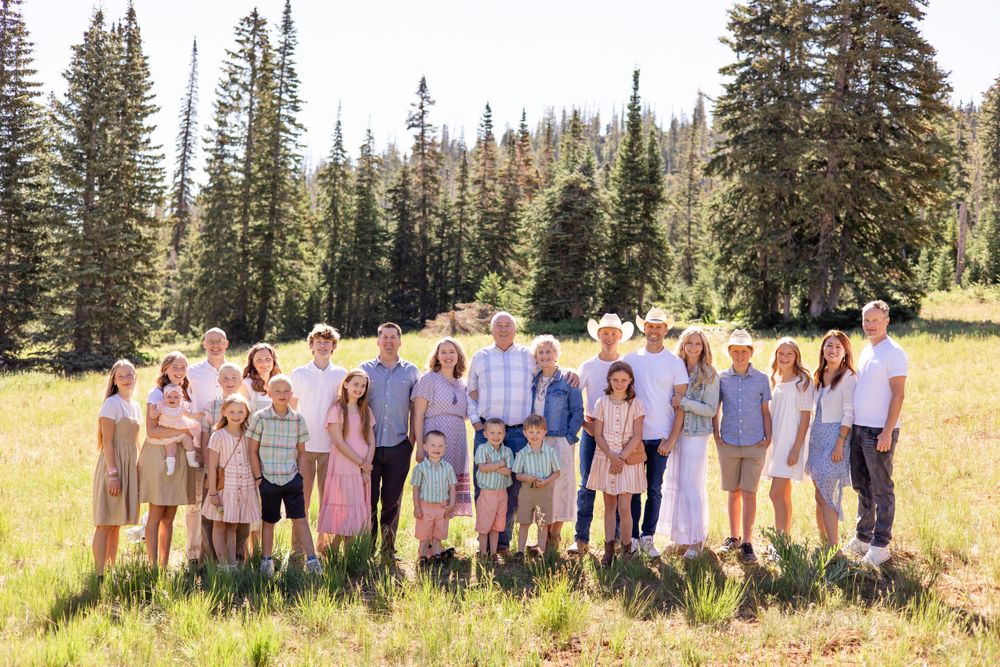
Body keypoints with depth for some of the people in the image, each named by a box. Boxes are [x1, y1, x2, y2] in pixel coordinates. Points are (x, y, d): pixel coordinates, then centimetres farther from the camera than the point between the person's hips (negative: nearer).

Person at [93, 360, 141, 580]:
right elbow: (107, 442, -14)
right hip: (112, 465, -7)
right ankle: (99, 574, -4)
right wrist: (113, 474, -19)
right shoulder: (111, 404, -9)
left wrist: (140, 470, 14)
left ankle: (112, 570, 18)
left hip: (129, 467, 7)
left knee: (116, 524, 12)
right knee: (105, 524, -6)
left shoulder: (135, 406, 14)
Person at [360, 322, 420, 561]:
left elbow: (415, 408, 11)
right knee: (369, 498, 1)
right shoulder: (365, 369, 6)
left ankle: (389, 549, 17)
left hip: (398, 446, 1)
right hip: (369, 445, -1)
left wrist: (413, 437, 4)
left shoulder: (411, 371, 8)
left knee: (392, 500, 6)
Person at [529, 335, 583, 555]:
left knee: (559, 486, -3)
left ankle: (555, 537, 9)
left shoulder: (568, 381, -2)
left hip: (559, 442, -4)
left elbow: (577, 412, -3)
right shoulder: (531, 381, 11)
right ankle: (544, 534, 16)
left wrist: (569, 438, -9)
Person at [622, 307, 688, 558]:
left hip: (660, 437, -1)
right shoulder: (630, 359, 4)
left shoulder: (675, 363, 1)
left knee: (654, 490, 6)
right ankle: (631, 537, 15)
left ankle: (647, 537, 16)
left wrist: (672, 439, -7)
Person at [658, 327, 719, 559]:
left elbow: (711, 409, -9)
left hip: (696, 435, -5)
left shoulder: (709, 375, -5)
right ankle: (680, 534, 21)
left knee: (692, 485, -3)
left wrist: (684, 402, -16)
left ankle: (696, 539, 6)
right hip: (675, 432, 5)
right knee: (673, 483, 10)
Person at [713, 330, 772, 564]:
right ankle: (734, 537, 22)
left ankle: (747, 542, 3)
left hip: (754, 445, -1)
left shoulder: (761, 379, 2)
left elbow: (765, 411, 6)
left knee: (749, 492, -2)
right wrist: (716, 435, 3)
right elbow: (715, 409, 10)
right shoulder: (722, 378, 3)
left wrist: (768, 437, 1)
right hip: (728, 443, 1)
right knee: (733, 492, 10)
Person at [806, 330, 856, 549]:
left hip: (835, 437, -7)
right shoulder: (818, 376, 14)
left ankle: (834, 547, -6)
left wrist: (840, 443, -18)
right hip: (816, 437, 7)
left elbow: (849, 414, -13)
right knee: (820, 496, 9)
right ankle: (824, 543, 17)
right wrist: (809, 439, 11)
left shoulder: (848, 377, -7)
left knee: (826, 496, -10)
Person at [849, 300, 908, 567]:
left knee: (882, 490, -1)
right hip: (858, 428, 8)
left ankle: (880, 545, 6)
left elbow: (898, 395, -15)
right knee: (862, 486, 14)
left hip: (879, 432, -8)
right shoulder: (866, 351, 14)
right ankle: (863, 538, 25)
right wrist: (852, 426, 15)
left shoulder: (894, 353, -11)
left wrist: (887, 432, -20)